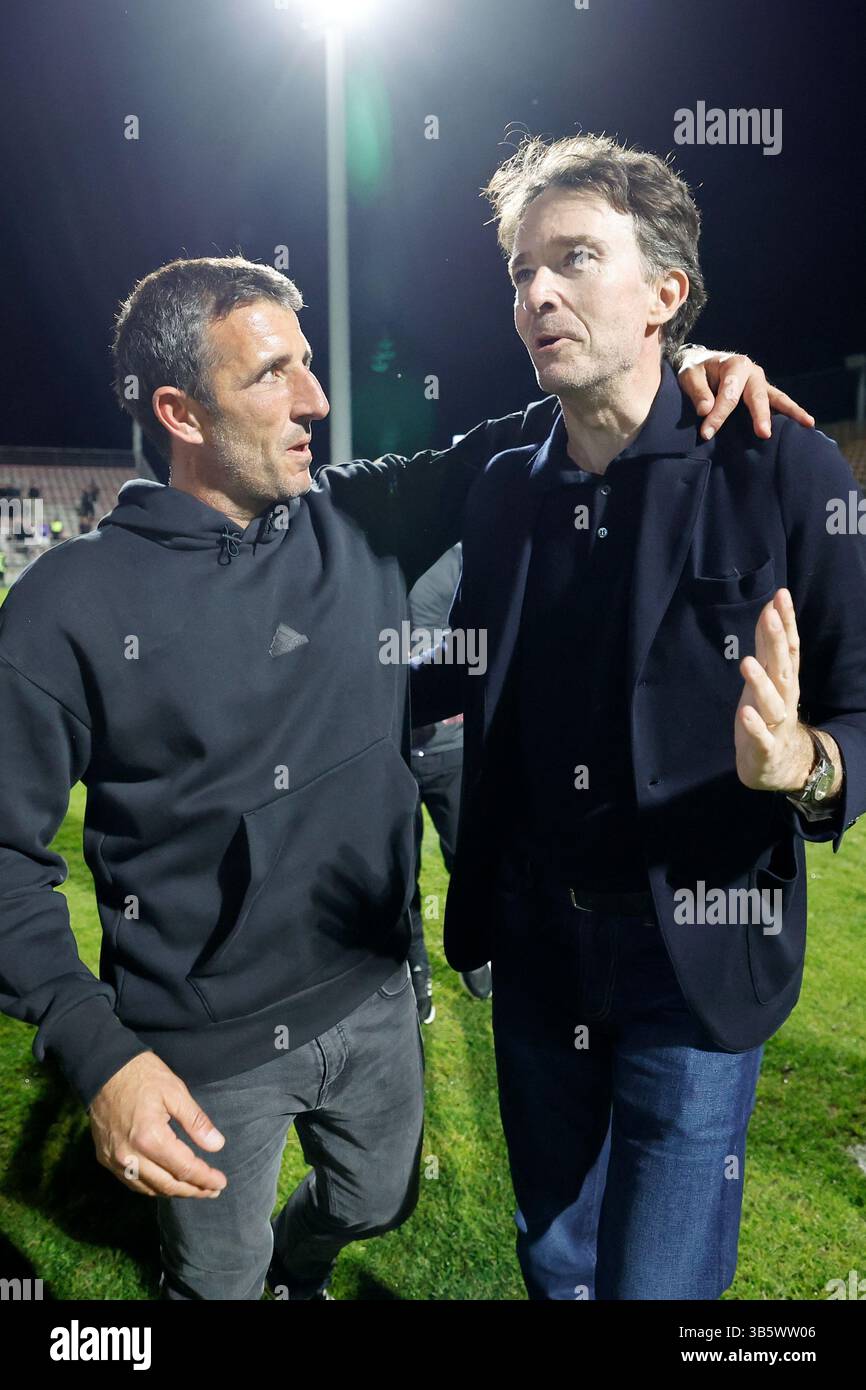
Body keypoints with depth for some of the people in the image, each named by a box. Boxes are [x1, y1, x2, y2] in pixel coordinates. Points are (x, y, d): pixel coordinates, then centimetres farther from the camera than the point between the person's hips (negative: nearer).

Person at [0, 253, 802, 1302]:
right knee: (220, 1275, 20)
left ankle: (295, 1266, 62)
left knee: (377, 1203, 29)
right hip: (205, 1051, -4)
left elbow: (490, 454, 6)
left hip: (373, 1001, 5)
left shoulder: (361, 525, -5)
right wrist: (92, 1049, -24)